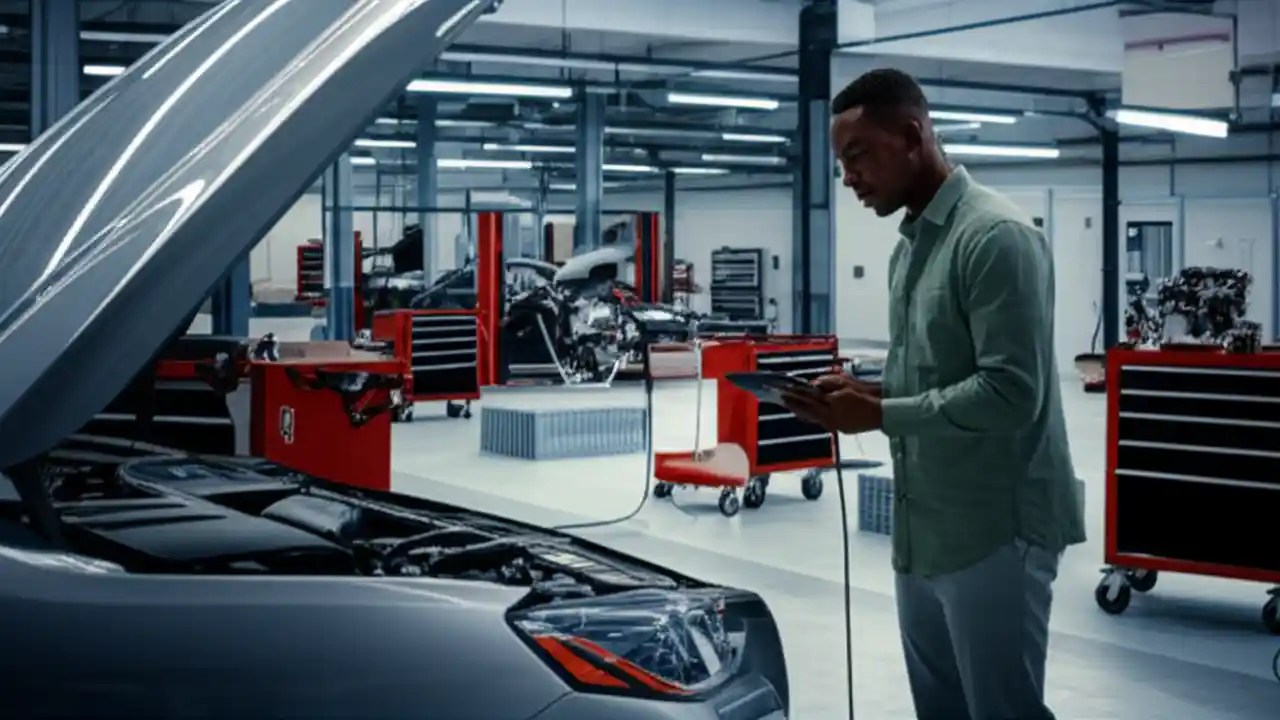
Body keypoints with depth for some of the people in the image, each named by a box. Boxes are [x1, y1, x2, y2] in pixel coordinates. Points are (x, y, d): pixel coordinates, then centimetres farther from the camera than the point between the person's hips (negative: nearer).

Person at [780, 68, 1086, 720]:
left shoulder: (996, 236, -16)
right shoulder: (910, 247, 14)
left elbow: (1011, 392, -23)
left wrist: (880, 416, -18)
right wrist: (869, 389, 3)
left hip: (994, 532, -9)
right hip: (923, 530, 9)